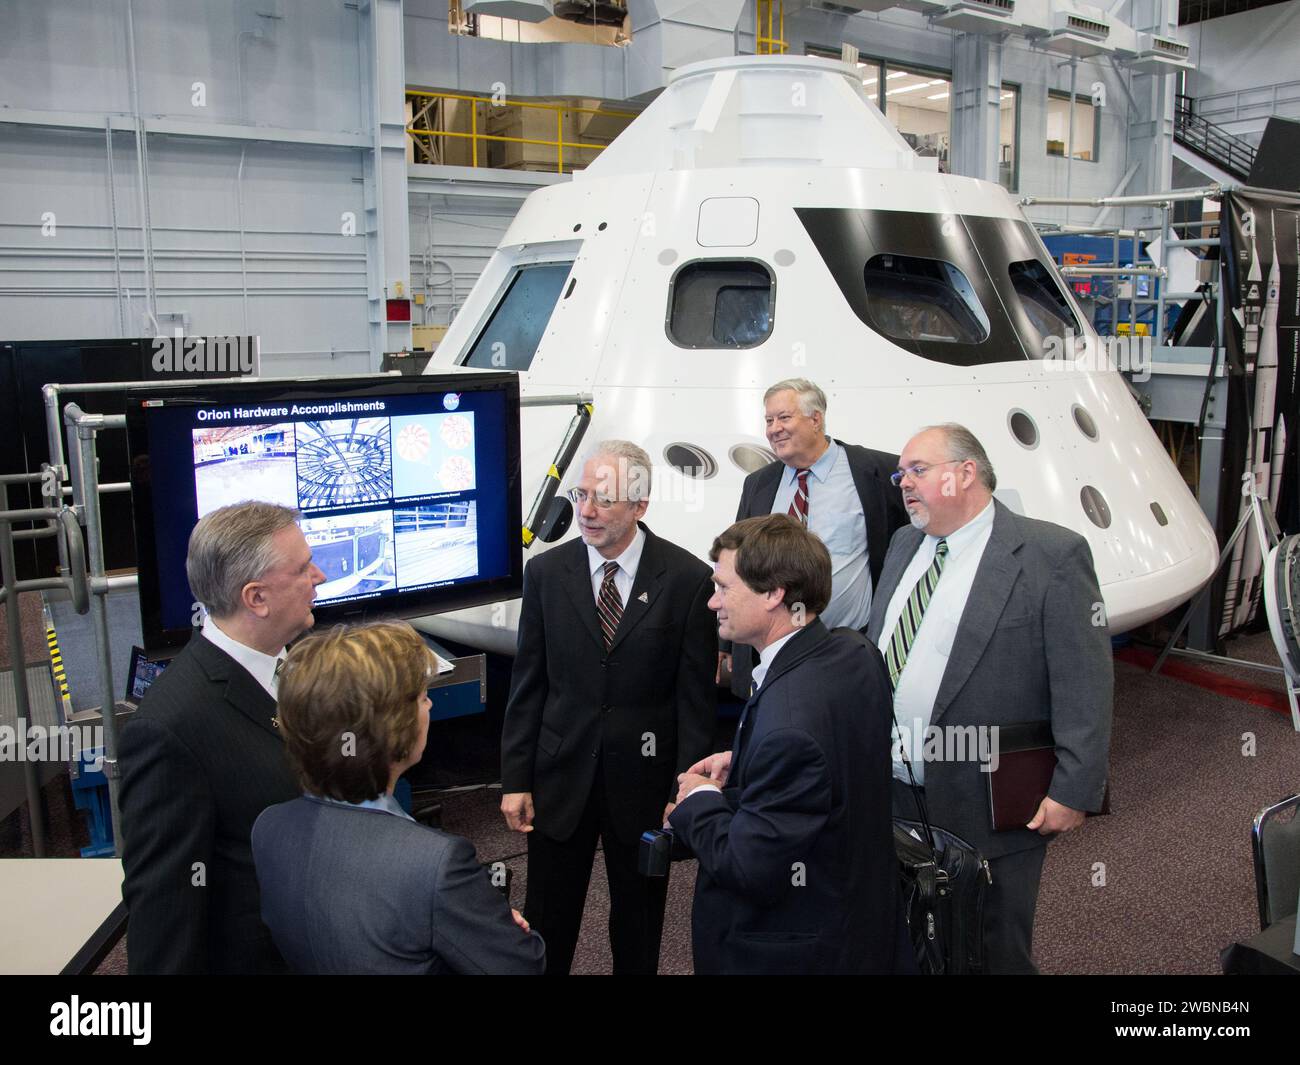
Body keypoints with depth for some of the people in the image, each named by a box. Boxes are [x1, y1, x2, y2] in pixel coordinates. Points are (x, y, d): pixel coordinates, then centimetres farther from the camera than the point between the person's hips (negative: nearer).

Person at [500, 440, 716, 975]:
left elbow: (696, 697, -7)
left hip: (644, 777, -1)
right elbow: (527, 685, 1)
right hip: (561, 775, 2)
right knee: (547, 918, 14)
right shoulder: (546, 572, -4)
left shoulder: (688, 579, -11)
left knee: (639, 916, 16)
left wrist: (685, 791, -7)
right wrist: (515, 780, 0)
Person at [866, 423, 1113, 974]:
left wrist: (1073, 790, -15)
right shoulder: (904, 545, 9)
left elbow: (1084, 687, -14)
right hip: (892, 796, 6)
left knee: (995, 950, 12)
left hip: (988, 809, -6)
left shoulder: (1053, 555, -13)